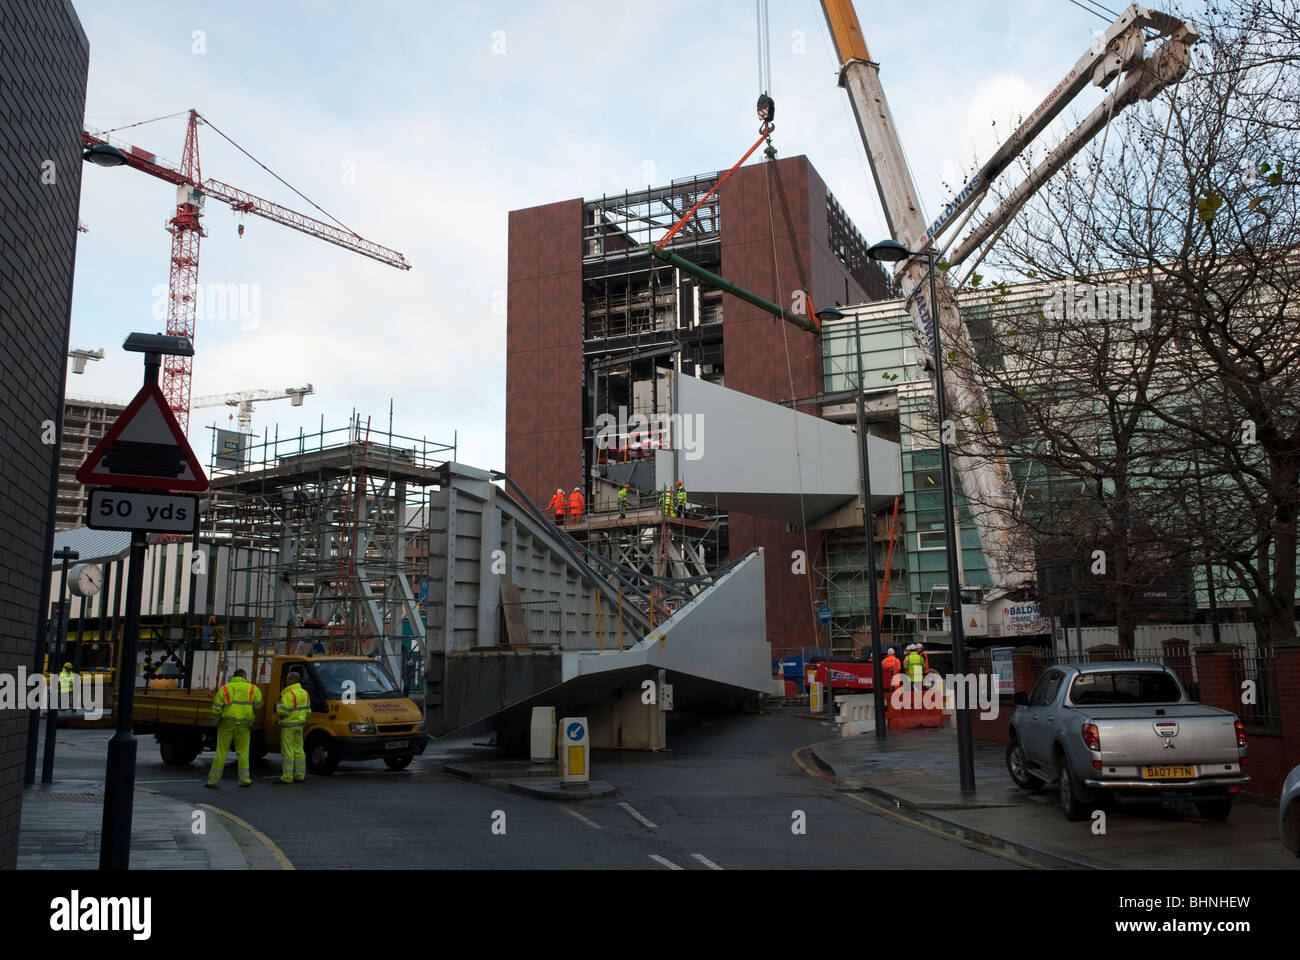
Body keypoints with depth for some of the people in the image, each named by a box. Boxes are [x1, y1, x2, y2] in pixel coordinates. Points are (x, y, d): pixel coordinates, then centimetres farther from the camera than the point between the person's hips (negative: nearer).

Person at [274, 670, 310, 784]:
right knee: (298, 750, 13)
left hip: (288, 725, -8)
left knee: (287, 751, -3)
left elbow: (283, 711, -20)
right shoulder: (304, 693, 11)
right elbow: (307, 710, 16)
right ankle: (300, 775, 15)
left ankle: (287, 776, -1)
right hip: (300, 725, 8)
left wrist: (278, 706, -2)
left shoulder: (289, 694, -18)